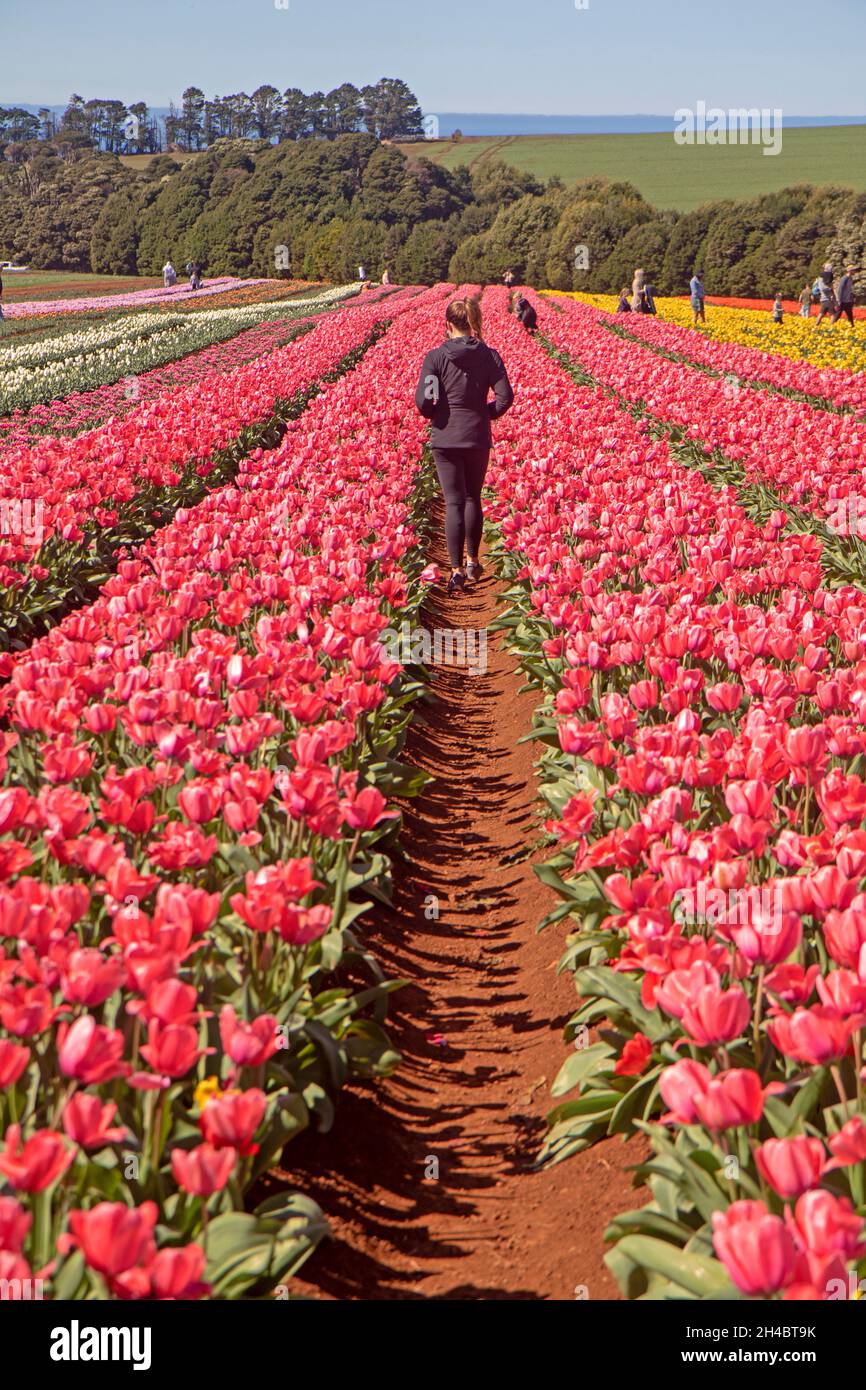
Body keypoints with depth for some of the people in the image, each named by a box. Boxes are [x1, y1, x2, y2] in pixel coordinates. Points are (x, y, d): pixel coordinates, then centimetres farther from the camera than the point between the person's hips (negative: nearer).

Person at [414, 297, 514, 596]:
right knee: (473, 498, 19)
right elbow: (505, 397, -7)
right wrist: (485, 414, 11)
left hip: (445, 437, -2)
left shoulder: (436, 356, -9)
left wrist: (434, 415, 8)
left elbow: (423, 401, -13)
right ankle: (473, 562, 28)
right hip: (478, 437, 2)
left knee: (454, 502, 0)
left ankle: (456, 570, -8)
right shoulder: (489, 355, -2)